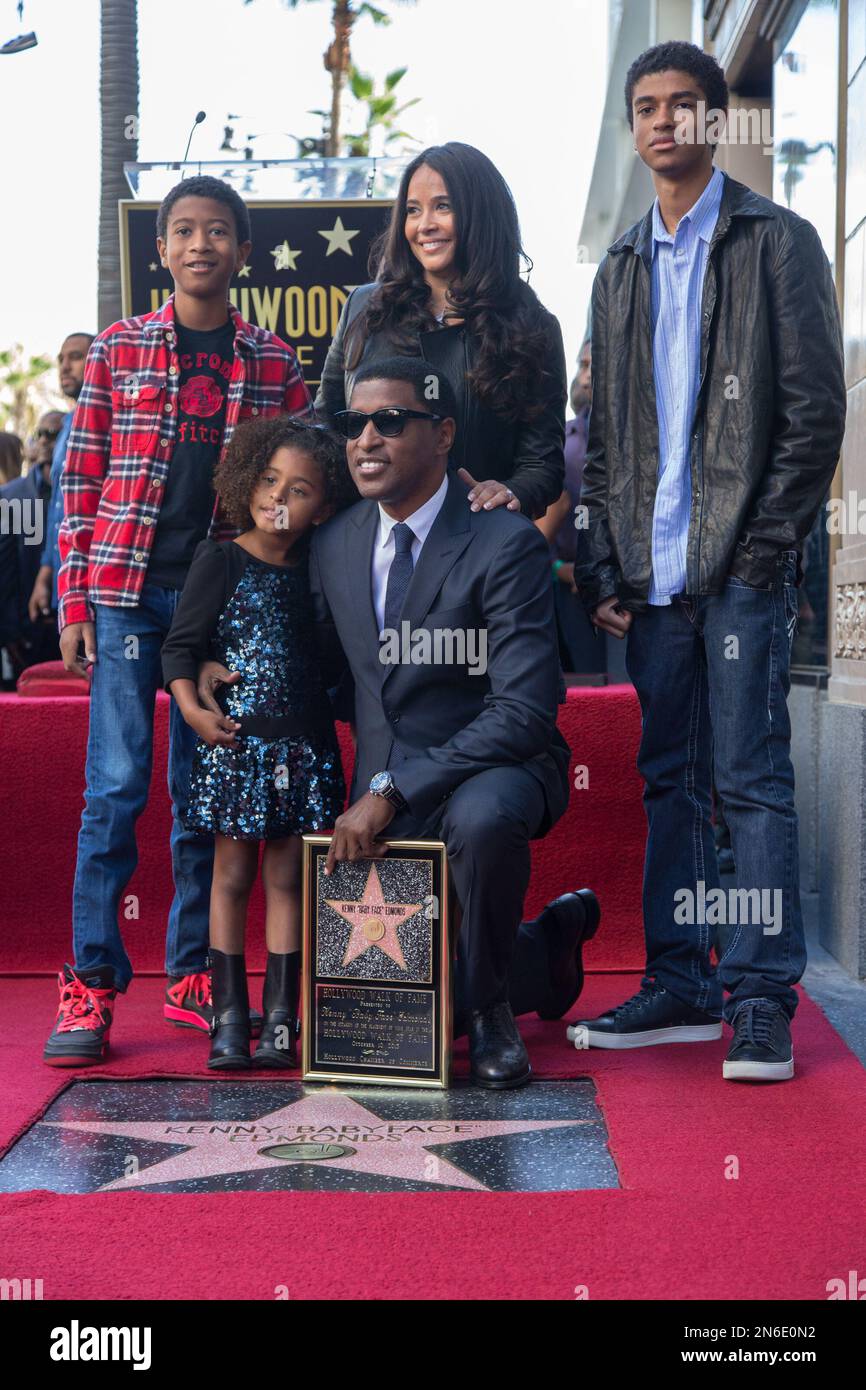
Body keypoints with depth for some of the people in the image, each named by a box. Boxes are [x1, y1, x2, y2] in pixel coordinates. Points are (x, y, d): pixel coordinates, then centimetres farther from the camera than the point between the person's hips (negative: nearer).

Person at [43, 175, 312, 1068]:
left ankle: (192, 975, 15)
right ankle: (90, 982, 0)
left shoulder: (274, 364, 9)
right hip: (127, 592, -1)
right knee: (116, 784, -5)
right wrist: (74, 602, -2)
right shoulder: (116, 351, 6)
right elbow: (81, 482, 4)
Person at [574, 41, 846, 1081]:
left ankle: (764, 997, -1)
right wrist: (604, 563, 7)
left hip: (741, 565, -5)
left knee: (751, 776, -6)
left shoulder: (777, 243, 3)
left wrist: (765, 544, -11)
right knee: (669, 778, 8)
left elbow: (816, 408, -4)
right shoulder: (620, 270, 19)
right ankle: (679, 986, 15)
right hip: (652, 571, 5)